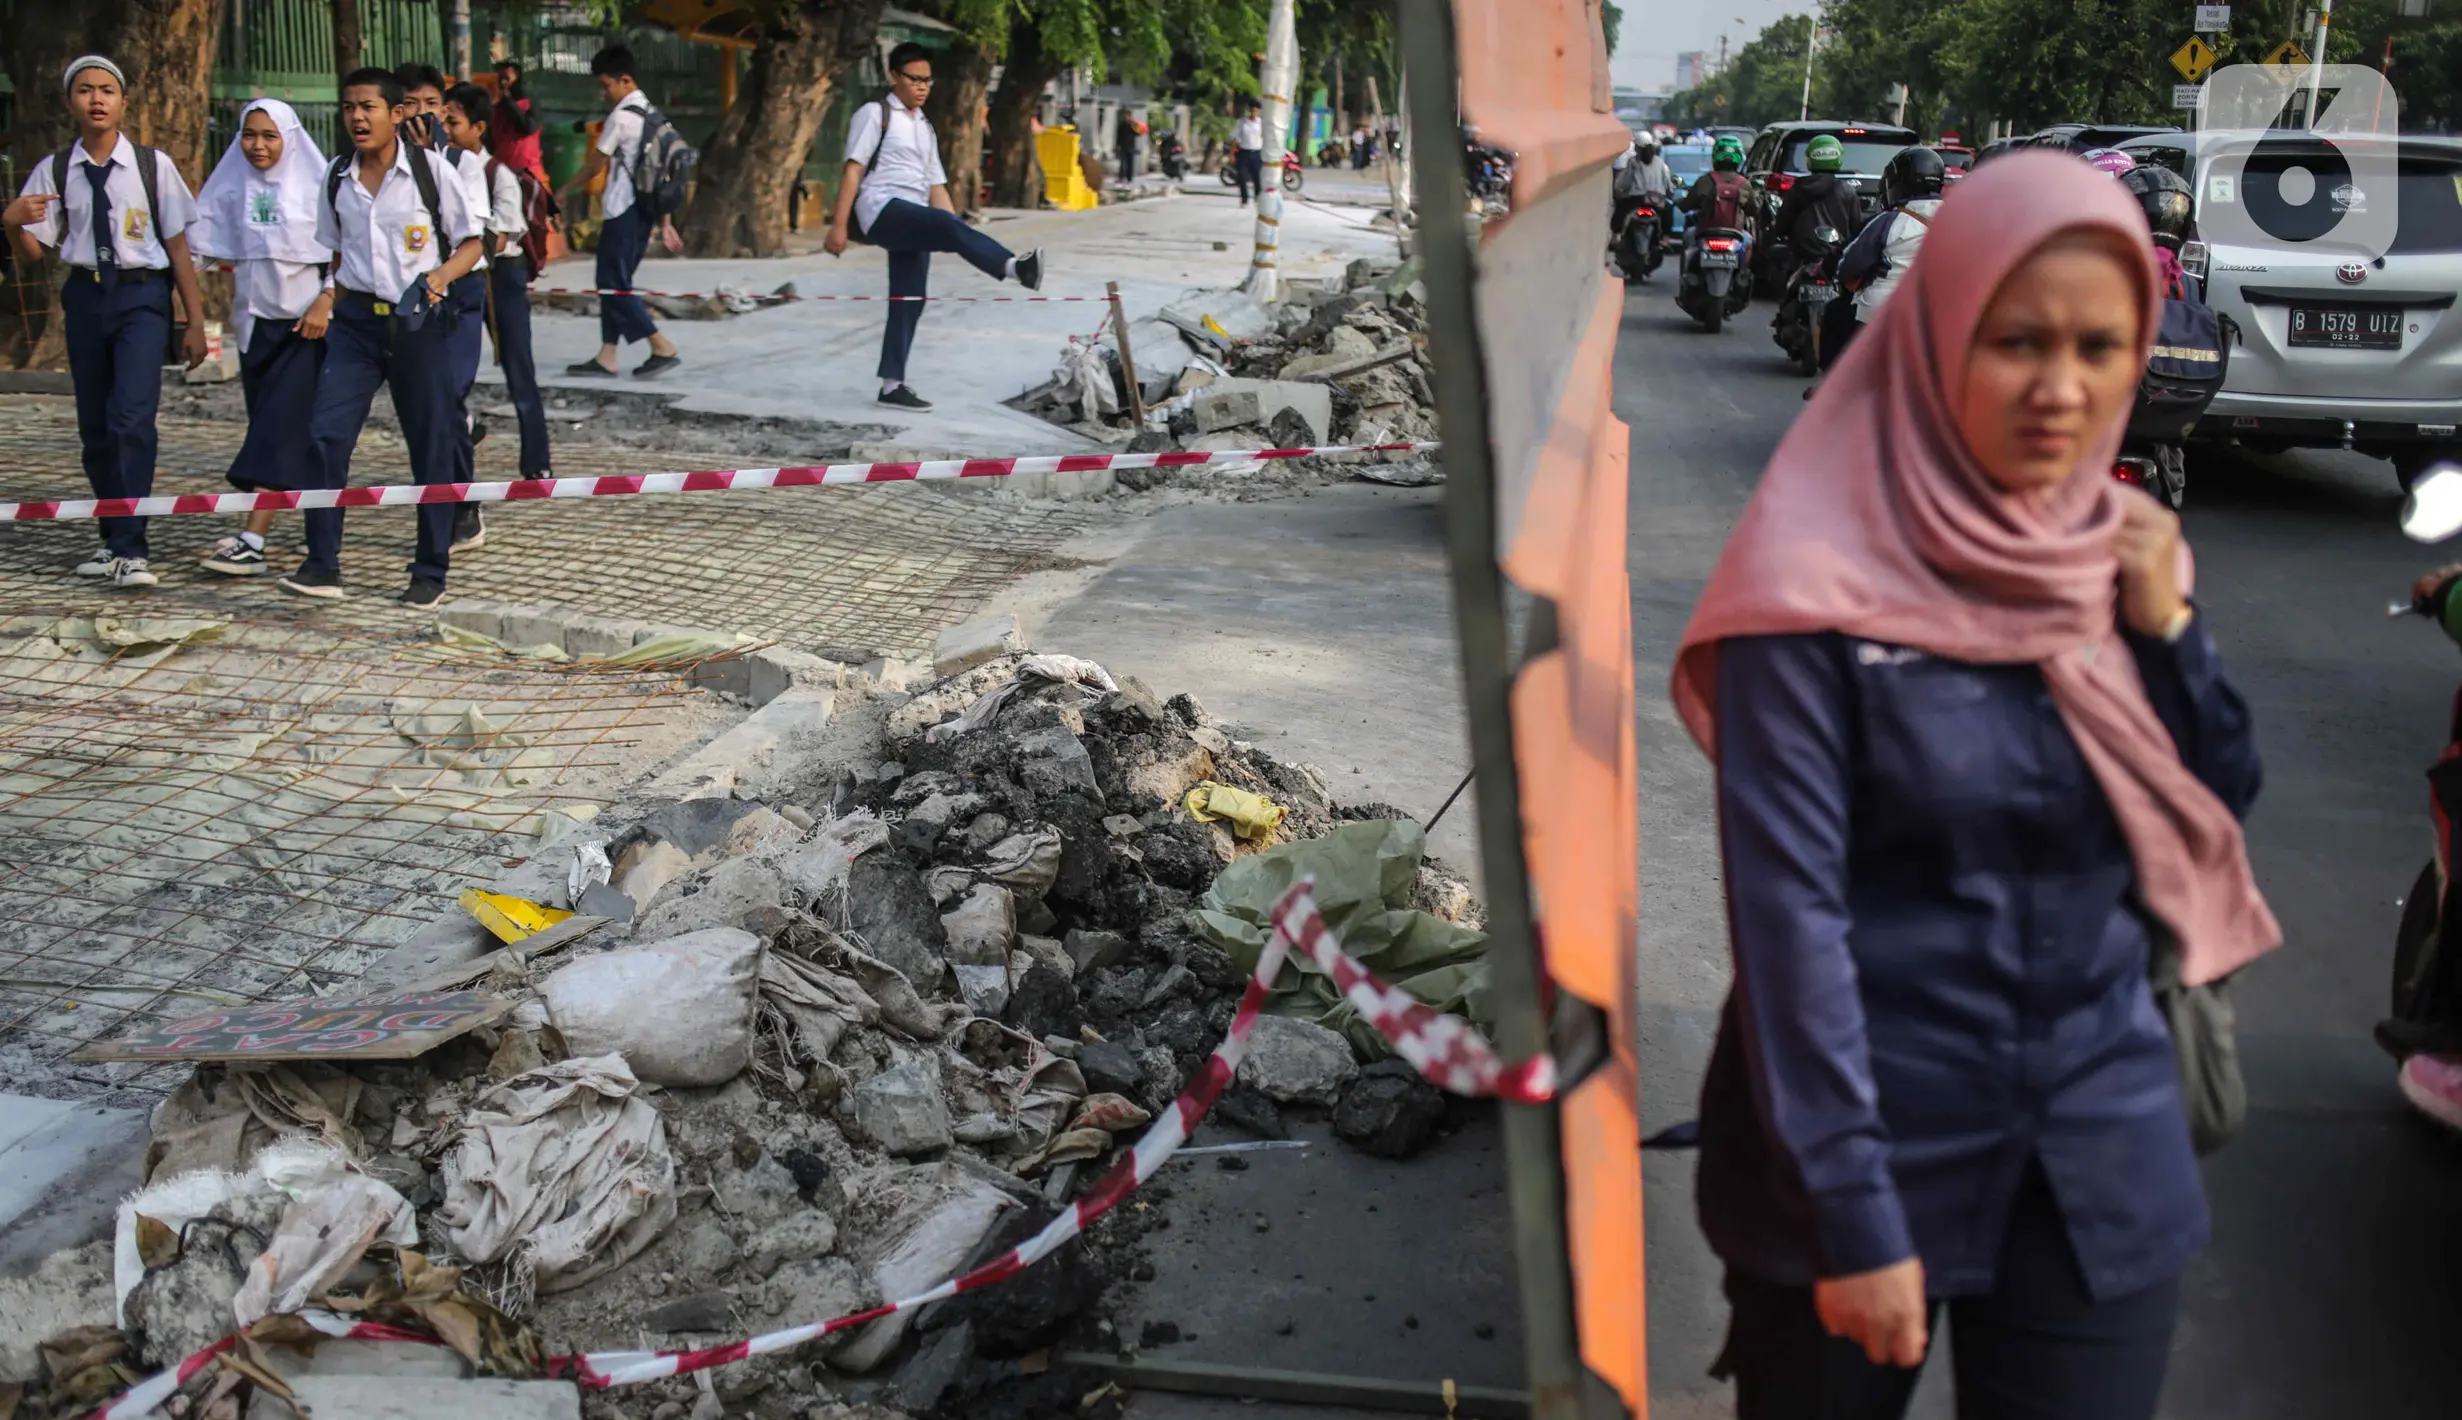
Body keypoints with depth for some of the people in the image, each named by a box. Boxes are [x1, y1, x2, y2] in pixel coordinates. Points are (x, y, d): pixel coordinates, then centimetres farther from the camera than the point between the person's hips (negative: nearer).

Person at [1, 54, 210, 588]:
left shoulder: (152, 164, -4)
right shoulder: (53, 172, 3)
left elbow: (178, 246, 1)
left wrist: (194, 322, 1)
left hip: (142, 295, -4)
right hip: (86, 296, 4)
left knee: (132, 418, -18)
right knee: (94, 428, 12)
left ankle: (130, 550, -16)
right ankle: (115, 540, 27)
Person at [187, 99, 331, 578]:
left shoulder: (315, 186, -4)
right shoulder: (235, 190, 8)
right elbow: (219, 250, 16)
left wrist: (325, 305, -15)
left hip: (306, 323, -5)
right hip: (257, 322, 5)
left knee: (282, 430, -11)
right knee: (271, 427, 7)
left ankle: (252, 540, -17)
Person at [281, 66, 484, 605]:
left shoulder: (430, 169, -4)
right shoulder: (337, 177, 7)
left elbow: (471, 243, 0)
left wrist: (441, 275, -18)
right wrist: (329, 298, 3)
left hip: (420, 319, -3)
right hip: (356, 318, 3)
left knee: (431, 444, 3)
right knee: (325, 433, -10)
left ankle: (431, 571, 14)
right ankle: (322, 565, -6)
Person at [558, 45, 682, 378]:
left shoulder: (621, 116, -14)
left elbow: (596, 165, -6)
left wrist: (565, 190, 11)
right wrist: (665, 222, 17)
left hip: (622, 210, -9)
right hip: (643, 209, 9)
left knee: (613, 283, -4)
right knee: (615, 281, 12)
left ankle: (663, 348, -7)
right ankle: (606, 357, 13)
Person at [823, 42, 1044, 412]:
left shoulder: (924, 127, 25)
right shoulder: (875, 114, 3)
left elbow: (935, 185, 21)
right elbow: (853, 170, -5)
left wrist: (959, 236, 10)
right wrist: (839, 225, -13)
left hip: (913, 223, 8)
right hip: (882, 210, -8)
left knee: (909, 303, 5)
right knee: (948, 226, -32)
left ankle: (892, 384, 11)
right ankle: (1015, 268, -53)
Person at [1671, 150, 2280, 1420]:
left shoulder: (2122, 550, 1)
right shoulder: (1827, 580, -16)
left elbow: (2219, 814, 8)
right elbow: (1789, 902, -18)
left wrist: (2163, 626, -9)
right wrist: (1853, 1209, -19)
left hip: (2100, 1156, 4)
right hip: (1871, 1135, -4)